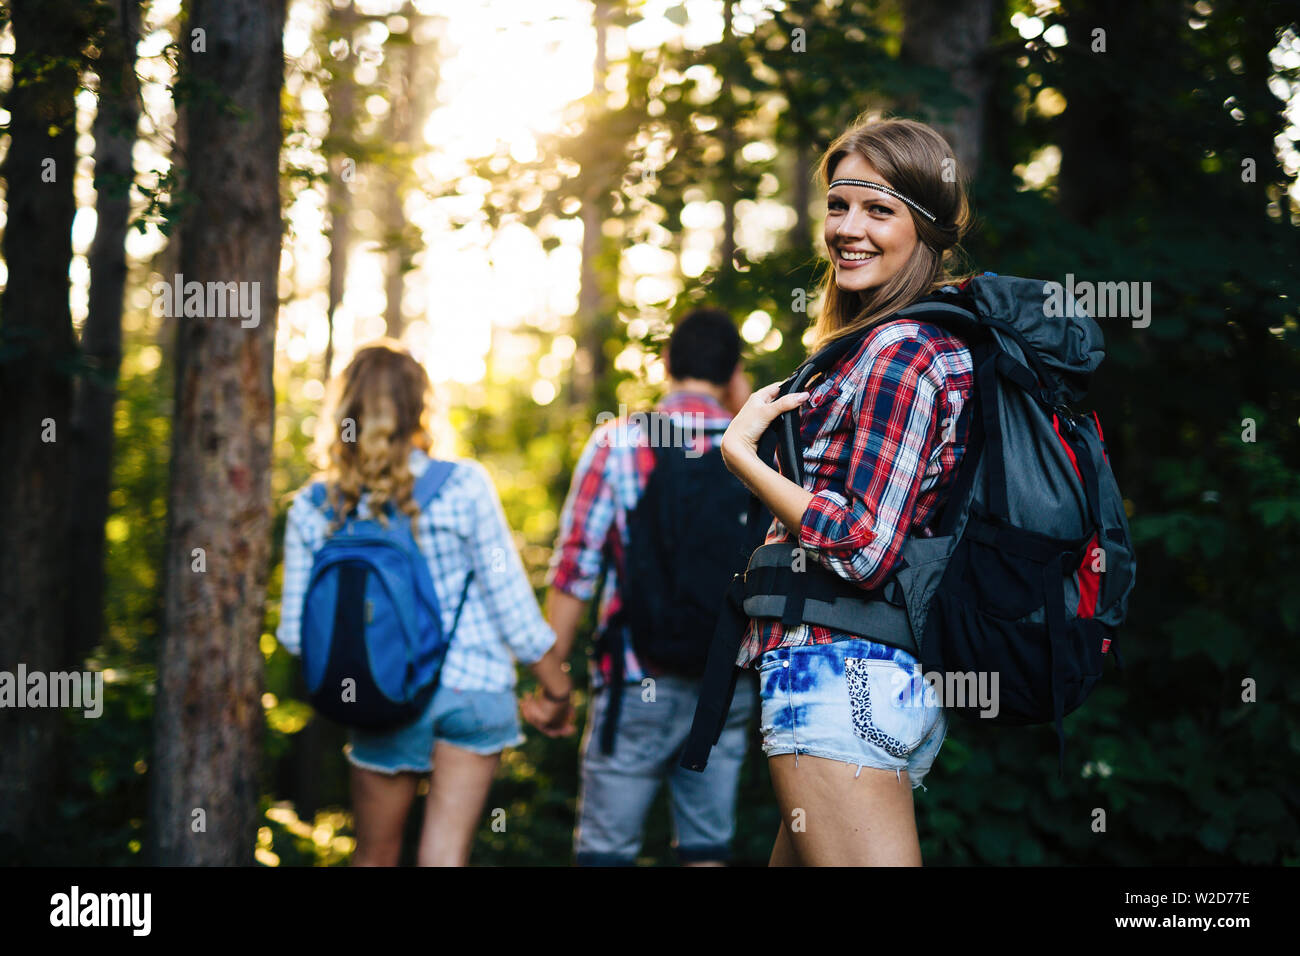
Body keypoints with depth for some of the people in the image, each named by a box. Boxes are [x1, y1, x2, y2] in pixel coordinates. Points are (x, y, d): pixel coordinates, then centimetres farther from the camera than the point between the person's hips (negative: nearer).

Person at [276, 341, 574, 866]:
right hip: (472, 685, -2)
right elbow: (510, 599, -8)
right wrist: (556, 684, 5)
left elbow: (295, 631, -1)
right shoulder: (463, 487, -11)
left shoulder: (311, 510, -5)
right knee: (444, 855, -1)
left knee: (375, 856, 16)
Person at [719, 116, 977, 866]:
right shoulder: (947, 340, 16)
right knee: (796, 856, 18)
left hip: (841, 671, -11)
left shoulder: (898, 353, -14)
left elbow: (865, 548, -20)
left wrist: (741, 454, -10)